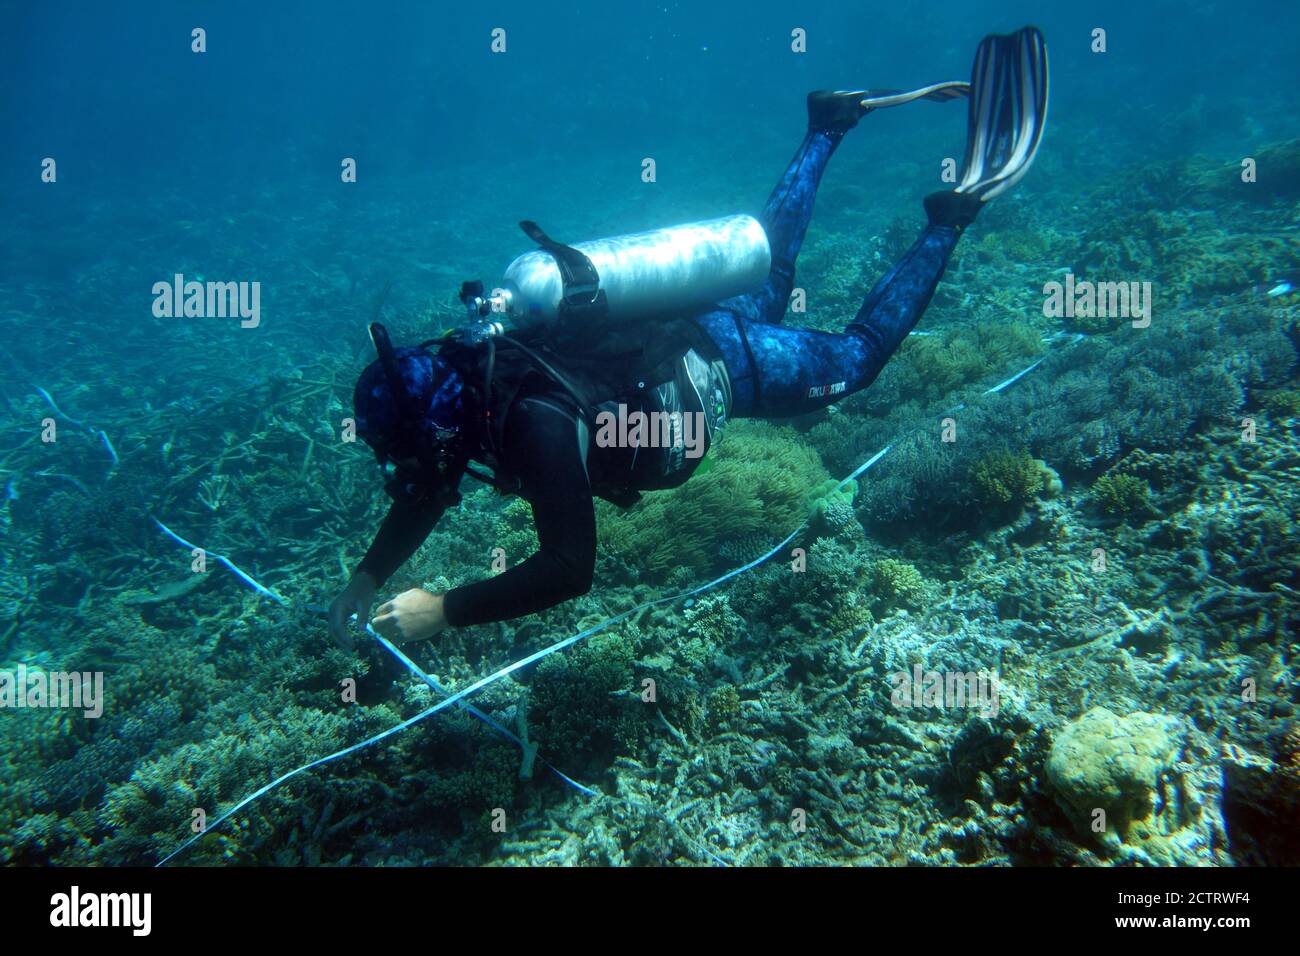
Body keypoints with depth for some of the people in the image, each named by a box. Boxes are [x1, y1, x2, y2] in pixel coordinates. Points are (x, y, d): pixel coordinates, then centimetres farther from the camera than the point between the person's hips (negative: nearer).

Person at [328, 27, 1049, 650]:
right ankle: (829, 124, 39)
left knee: (858, 354, 15)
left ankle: (958, 203, 18)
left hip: (719, 367, -6)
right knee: (765, 274, 32)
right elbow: (429, 490, 3)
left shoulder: (535, 424, -38)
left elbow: (569, 570, -39)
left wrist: (441, 610, -35)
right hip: (679, 330, 6)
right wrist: (366, 579, -3)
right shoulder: (465, 376, -14)